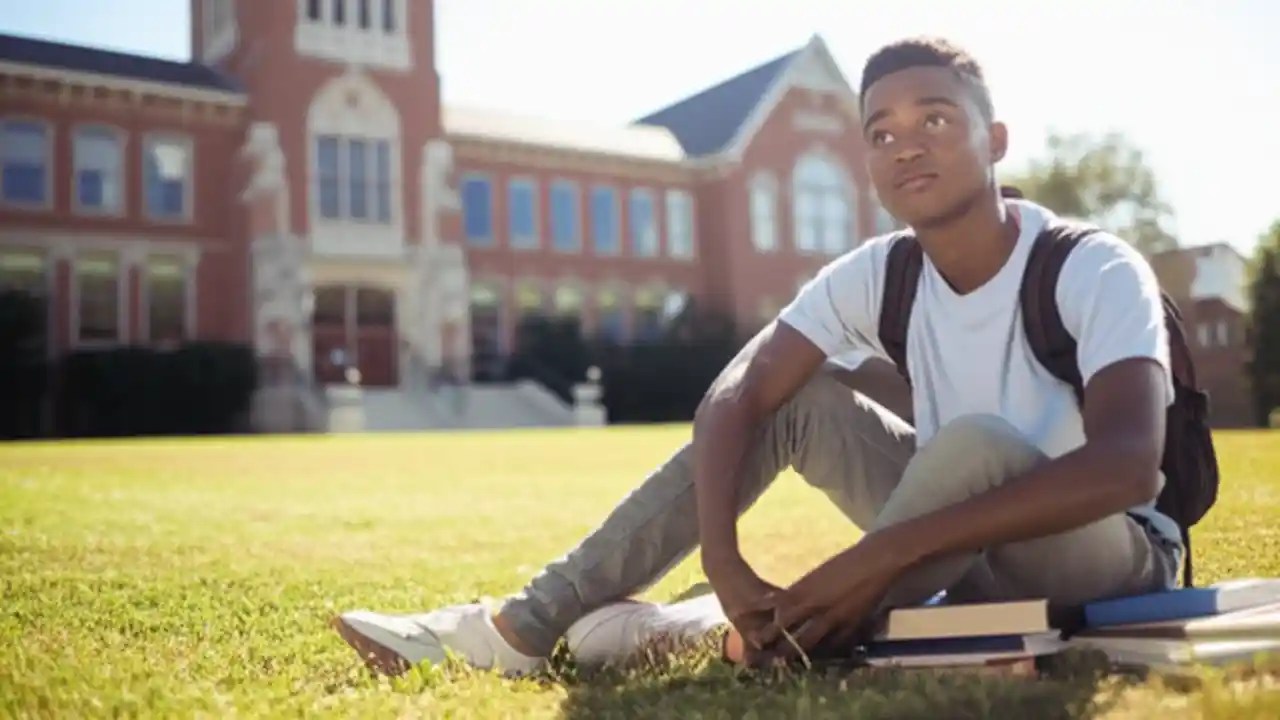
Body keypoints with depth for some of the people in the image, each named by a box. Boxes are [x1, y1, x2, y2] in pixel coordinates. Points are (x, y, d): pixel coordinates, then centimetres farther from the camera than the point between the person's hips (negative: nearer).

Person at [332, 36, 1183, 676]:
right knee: (790, 397, -9)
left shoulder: (1096, 270, -22)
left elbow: (1127, 464, -37)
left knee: (975, 440, -35)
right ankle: (526, 627, -13)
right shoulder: (874, 276, -7)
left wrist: (888, 551, -43)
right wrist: (722, 557, -34)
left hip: (1115, 560, -4)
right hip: (965, 543, 5)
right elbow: (733, 398, -16)